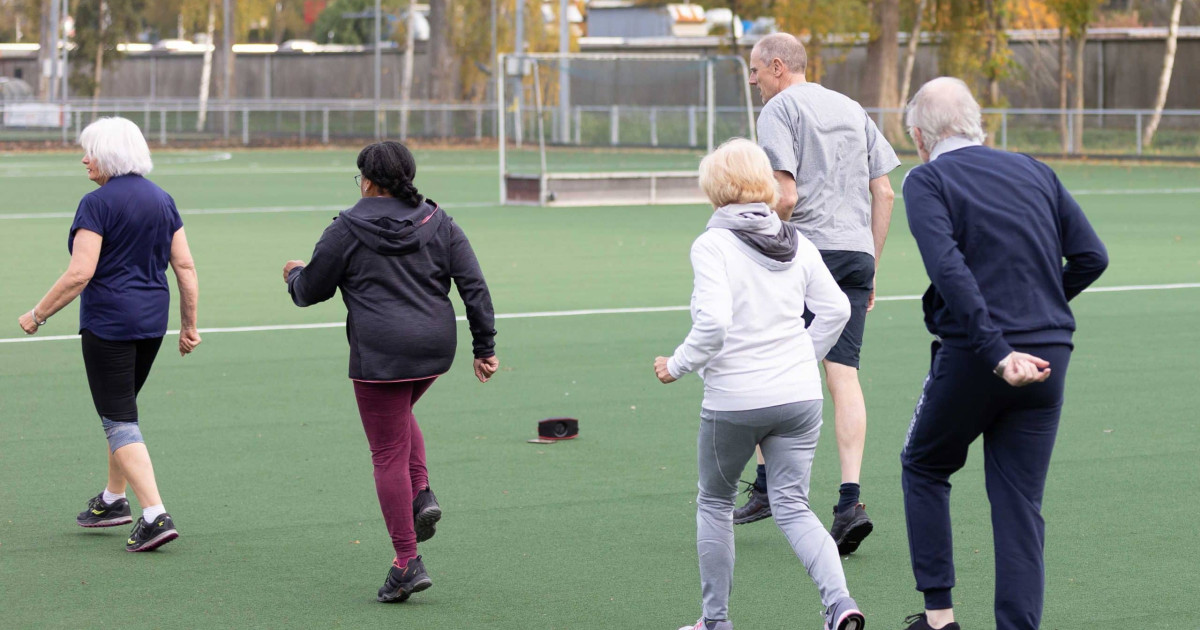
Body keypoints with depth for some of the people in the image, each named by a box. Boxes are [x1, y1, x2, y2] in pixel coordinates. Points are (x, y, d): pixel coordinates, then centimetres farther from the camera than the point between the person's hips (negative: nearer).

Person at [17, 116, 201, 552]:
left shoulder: (97, 204, -13)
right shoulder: (162, 200, 7)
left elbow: (79, 274, -20)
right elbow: (185, 266, 6)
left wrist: (38, 314, -10)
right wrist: (190, 325, 13)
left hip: (107, 323, -7)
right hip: (152, 320, 7)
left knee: (120, 422, -3)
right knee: (121, 409, 24)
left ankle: (156, 516, -14)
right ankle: (113, 500, 35)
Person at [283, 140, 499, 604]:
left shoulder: (348, 229, -3)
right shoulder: (438, 223, 8)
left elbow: (311, 290, 5)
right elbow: (474, 286, 4)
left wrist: (295, 274, 29)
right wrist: (484, 347, 9)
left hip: (381, 354, -5)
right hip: (435, 348, 5)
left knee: (389, 453, 1)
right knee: (399, 414, 33)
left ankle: (407, 564, -2)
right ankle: (421, 495, 12)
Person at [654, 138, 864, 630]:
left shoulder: (712, 245, -12)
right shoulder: (795, 242, 6)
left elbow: (713, 324, -21)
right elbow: (836, 309, 7)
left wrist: (678, 366, -7)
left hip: (733, 400, -4)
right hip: (800, 395, 4)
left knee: (715, 502, 16)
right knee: (792, 506, 7)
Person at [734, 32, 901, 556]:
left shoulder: (779, 109, -2)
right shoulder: (852, 110, 18)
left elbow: (785, 196, -15)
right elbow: (884, 193, 16)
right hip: (856, 255, 6)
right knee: (844, 375, 0)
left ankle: (768, 488, 8)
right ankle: (849, 502, -10)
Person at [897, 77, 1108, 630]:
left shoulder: (927, 180, -3)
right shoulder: (1034, 172, 12)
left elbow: (949, 269, -18)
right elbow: (1091, 257, 8)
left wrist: (998, 352, -21)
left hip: (973, 356, -4)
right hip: (1048, 357, 4)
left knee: (923, 467, 19)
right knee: (1020, 503, 8)